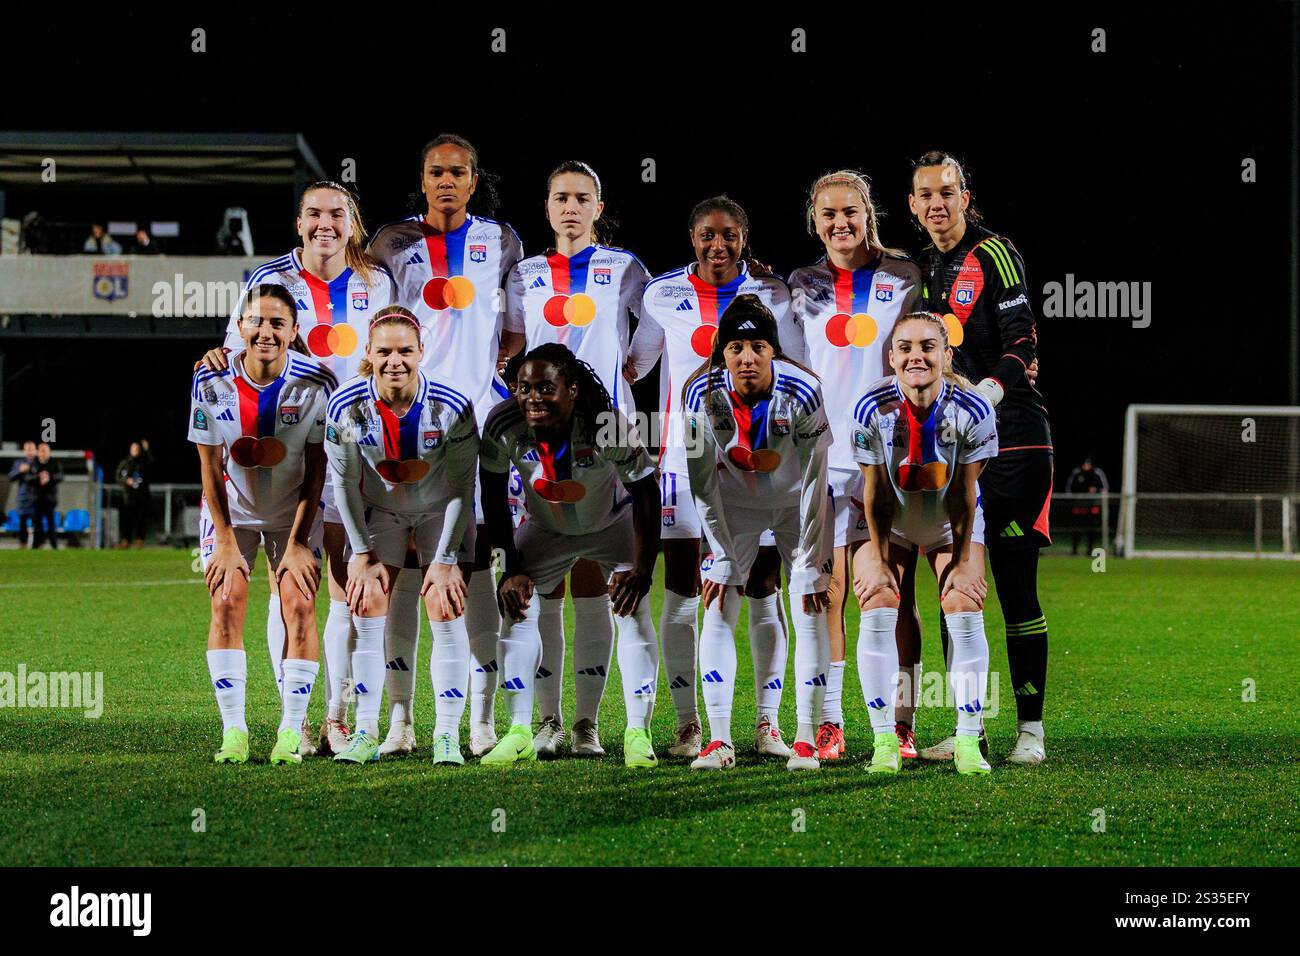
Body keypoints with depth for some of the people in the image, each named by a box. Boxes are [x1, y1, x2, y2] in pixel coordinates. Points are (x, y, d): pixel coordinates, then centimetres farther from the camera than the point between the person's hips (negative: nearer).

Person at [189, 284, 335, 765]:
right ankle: (233, 730, -8)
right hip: (231, 510, 1)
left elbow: (316, 471, -13)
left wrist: (298, 542, -15)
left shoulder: (316, 383, -20)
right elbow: (210, 467, -10)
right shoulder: (213, 382, -17)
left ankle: (291, 732, -6)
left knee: (298, 604, -12)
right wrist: (226, 541, -11)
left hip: (295, 510, -1)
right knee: (226, 602, -13)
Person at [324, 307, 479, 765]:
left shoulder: (451, 407, -29)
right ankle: (366, 733, 1)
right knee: (367, 605, -6)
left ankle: (447, 736, -5)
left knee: (446, 610, -10)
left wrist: (445, 559, -17)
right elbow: (344, 483, -10)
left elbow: (462, 486, -18)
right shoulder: (347, 407, -24)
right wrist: (361, 553, -9)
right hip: (379, 510, 2)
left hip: (441, 511, -2)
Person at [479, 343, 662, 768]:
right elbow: (493, 495, -12)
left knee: (633, 610, -16)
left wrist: (642, 569, -27)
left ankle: (638, 733, -10)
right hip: (545, 529, 3)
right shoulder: (504, 426, -29)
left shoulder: (607, 425, -37)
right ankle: (519, 734, -1)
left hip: (613, 525, -2)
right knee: (516, 604, -8)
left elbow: (646, 493, -24)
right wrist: (511, 568, -13)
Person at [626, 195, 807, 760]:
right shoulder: (664, 296, 4)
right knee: (682, 594, -2)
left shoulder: (772, 295, 5)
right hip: (686, 454, 0)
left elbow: (801, 371, 13)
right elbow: (632, 364, 14)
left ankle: (768, 724, 6)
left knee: (763, 592, 1)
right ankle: (688, 725, 4)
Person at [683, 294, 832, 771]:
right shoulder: (702, 395, -25)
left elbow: (814, 483, -22)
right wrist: (722, 558, -12)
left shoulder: (802, 392, -30)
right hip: (734, 502, 1)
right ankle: (719, 741, -6)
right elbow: (703, 485, -14)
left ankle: (806, 741, -3)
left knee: (810, 611, -8)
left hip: (795, 501, -1)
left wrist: (811, 564, -19)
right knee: (718, 611, -8)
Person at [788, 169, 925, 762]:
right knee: (827, 591, -1)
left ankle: (900, 725, 0)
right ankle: (829, 724, 3)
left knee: (894, 594, -3)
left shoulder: (905, 279, 5)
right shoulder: (802, 288, 12)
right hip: (820, 456, 2)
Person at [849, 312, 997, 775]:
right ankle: (884, 741, -9)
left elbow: (964, 493, -17)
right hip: (891, 524, 0)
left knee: (964, 611, -13)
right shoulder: (870, 409, -26)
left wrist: (962, 560, -12)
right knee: (877, 610, -15)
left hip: (950, 523, 0)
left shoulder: (972, 411, -26)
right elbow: (877, 493, -17)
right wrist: (879, 560, -12)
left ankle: (968, 742, -6)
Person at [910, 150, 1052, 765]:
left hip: (1012, 440, -6)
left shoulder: (994, 253, -5)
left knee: (1016, 585, -6)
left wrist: (991, 389, -27)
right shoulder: (925, 268, 15)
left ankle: (1030, 728, -1)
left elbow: (1023, 339, -12)